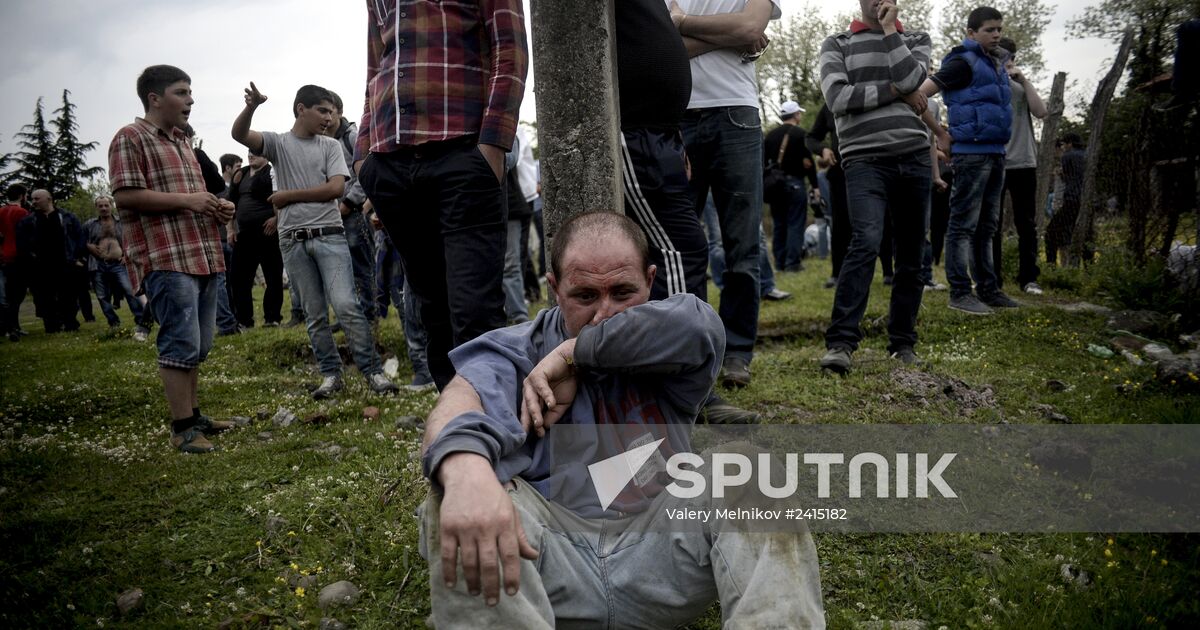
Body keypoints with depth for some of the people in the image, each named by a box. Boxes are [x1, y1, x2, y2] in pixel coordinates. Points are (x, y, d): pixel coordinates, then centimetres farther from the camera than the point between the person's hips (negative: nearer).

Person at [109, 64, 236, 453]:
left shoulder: (182, 142, 23)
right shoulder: (131, 138, -4)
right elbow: (125, 196, -15)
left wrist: (216, 207, 12)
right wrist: (187, 200, -15)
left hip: (202, 256, 9)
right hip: (167, 259, -9)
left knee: (199, 346, 13)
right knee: (181, 344, -10)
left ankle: (194, 414, 22)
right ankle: (182, 429, -4)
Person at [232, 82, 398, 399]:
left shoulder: (330, 146, 7)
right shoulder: (278, 142, 8)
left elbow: (336, 188, -6)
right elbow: (239, 134, -9)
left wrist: (289, 196, -4)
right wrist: (251, 106, -28)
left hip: (329, 236, -1)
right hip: (293, 241, 1)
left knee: (346, 305, -12)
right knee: (315, 314, 7)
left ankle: (373, 370, -7)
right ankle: (331, 374, 15)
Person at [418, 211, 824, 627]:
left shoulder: (665, 360, 9)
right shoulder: (517, 352, 3)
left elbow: (697, 325, -16)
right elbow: (459, 403, -20)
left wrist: (573, 353, -13)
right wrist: (466, 473, -45)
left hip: (662, 550, 1)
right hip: (550, 556, -1)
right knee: (455, 504, -28)